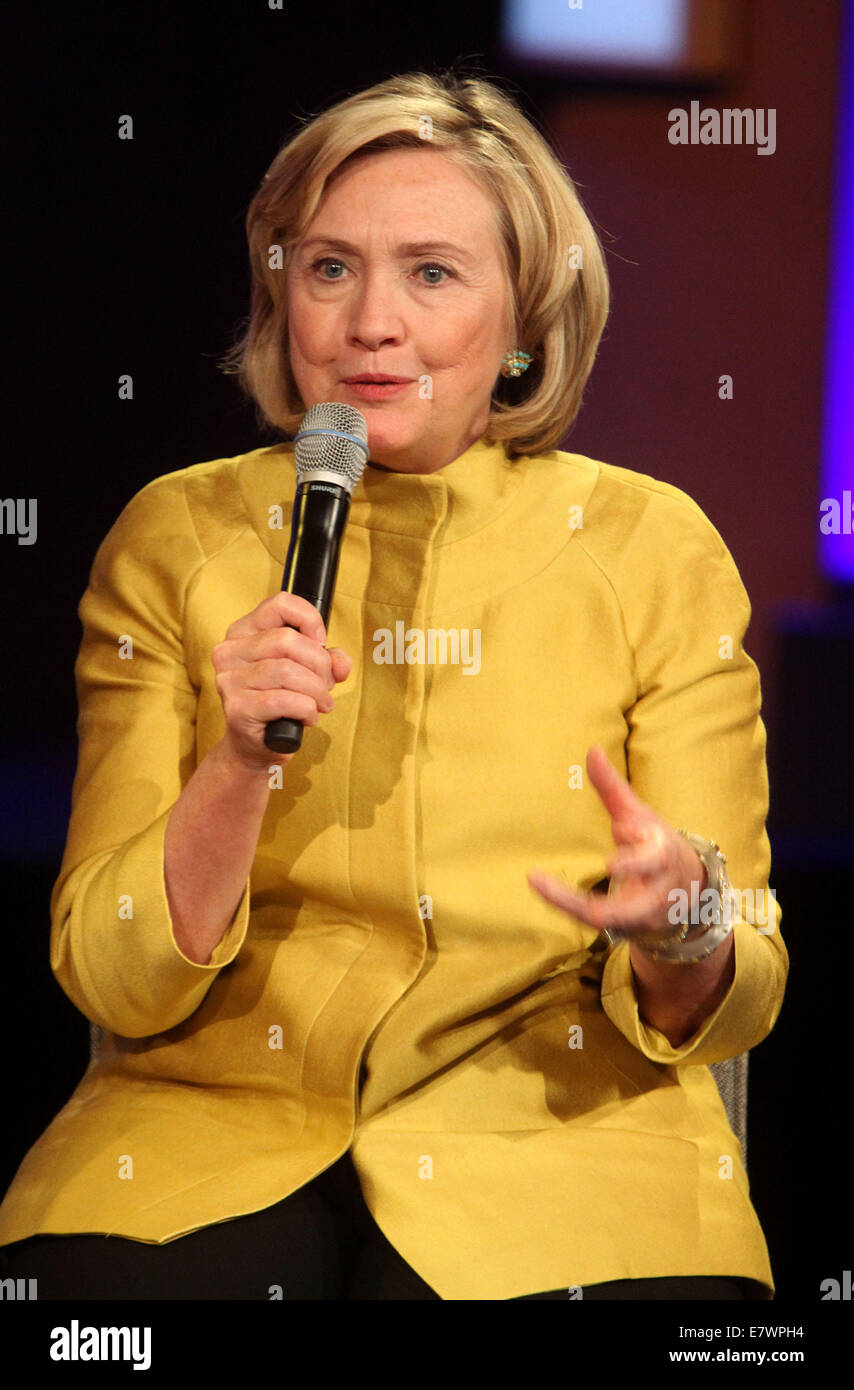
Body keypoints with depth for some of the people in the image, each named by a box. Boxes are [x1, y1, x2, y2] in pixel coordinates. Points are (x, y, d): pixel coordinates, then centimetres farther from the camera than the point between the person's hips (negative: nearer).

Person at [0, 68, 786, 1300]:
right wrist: (240, 770, -17)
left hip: (556, 1129, 0)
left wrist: (683, 932, -20)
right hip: (216, 1117, 0)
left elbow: (732, 1008, 3)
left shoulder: (653, 549, 4)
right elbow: (111, 984, 0)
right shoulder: (173, 540, 5)